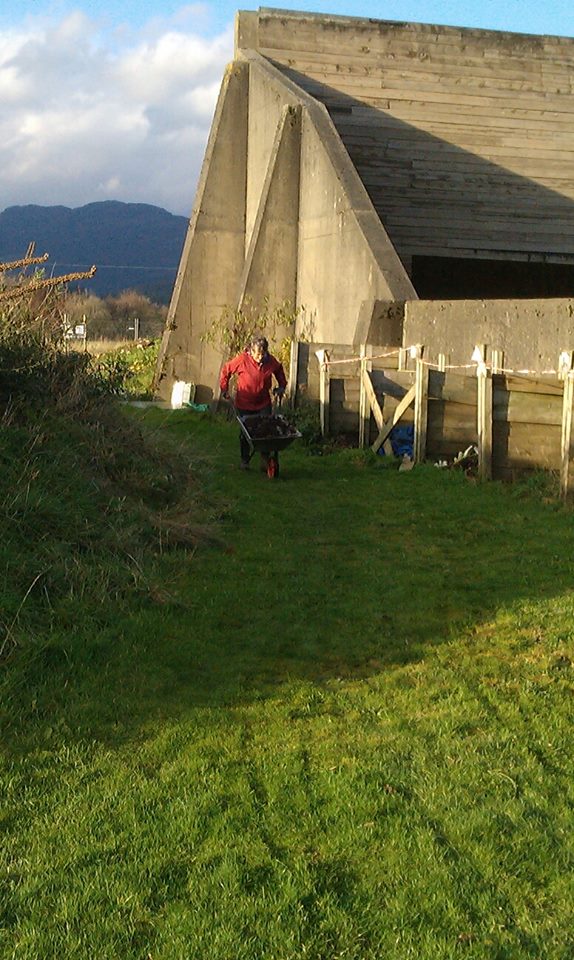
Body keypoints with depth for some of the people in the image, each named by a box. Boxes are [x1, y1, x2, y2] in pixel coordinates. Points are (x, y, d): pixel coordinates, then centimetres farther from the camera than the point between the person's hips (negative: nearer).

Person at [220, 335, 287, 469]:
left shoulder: (270, 361, -9)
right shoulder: (242, 360, -18)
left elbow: (279, 370, 15)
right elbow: (226, 370, -2)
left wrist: (282, 386, 10)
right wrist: (224, 389, -2)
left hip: (264, 404, 2)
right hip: (244, 404, -1)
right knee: (245, 433, 9)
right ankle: (245, 460, 25)